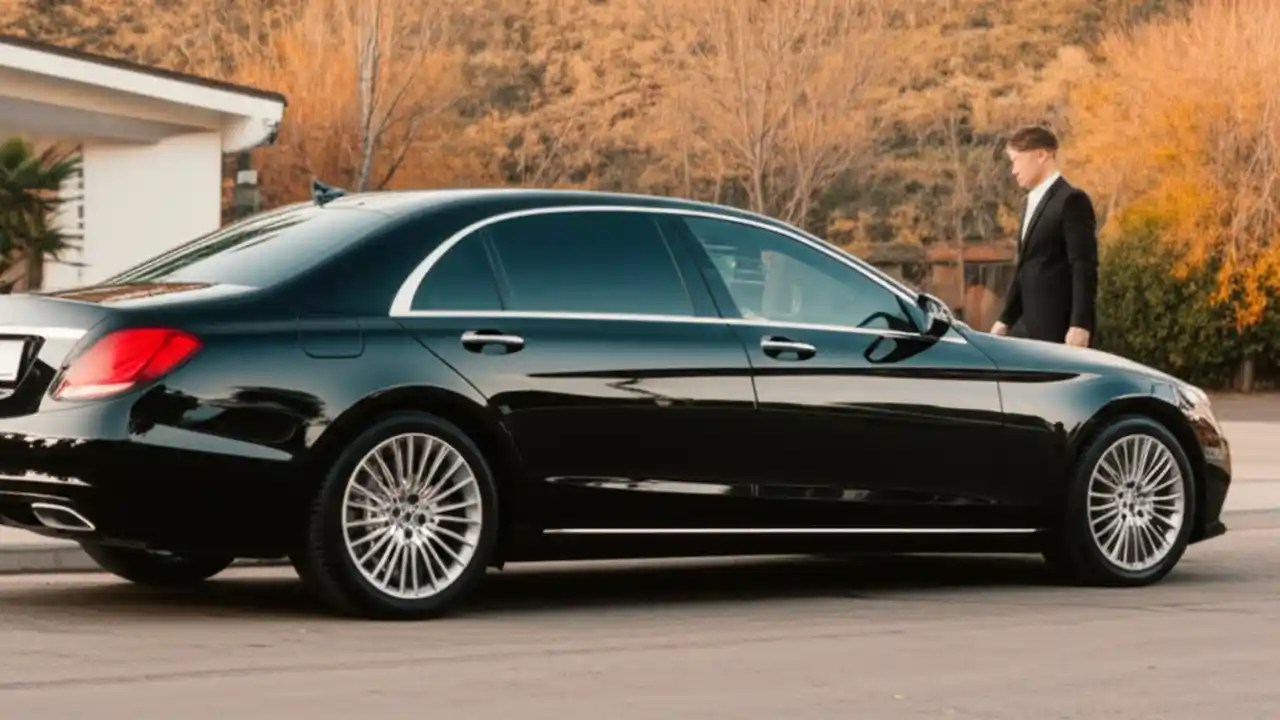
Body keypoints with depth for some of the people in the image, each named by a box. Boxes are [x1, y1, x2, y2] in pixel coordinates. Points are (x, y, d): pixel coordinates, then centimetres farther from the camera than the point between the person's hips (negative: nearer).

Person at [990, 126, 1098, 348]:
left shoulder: (1071, 200, -9)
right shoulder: (1034, 202, 20)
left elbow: (1084, 267, -16)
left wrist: (1080, 324, -22)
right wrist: (1006, 319, 23)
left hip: (1058, 327, -9)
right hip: (1029, 325, 9)